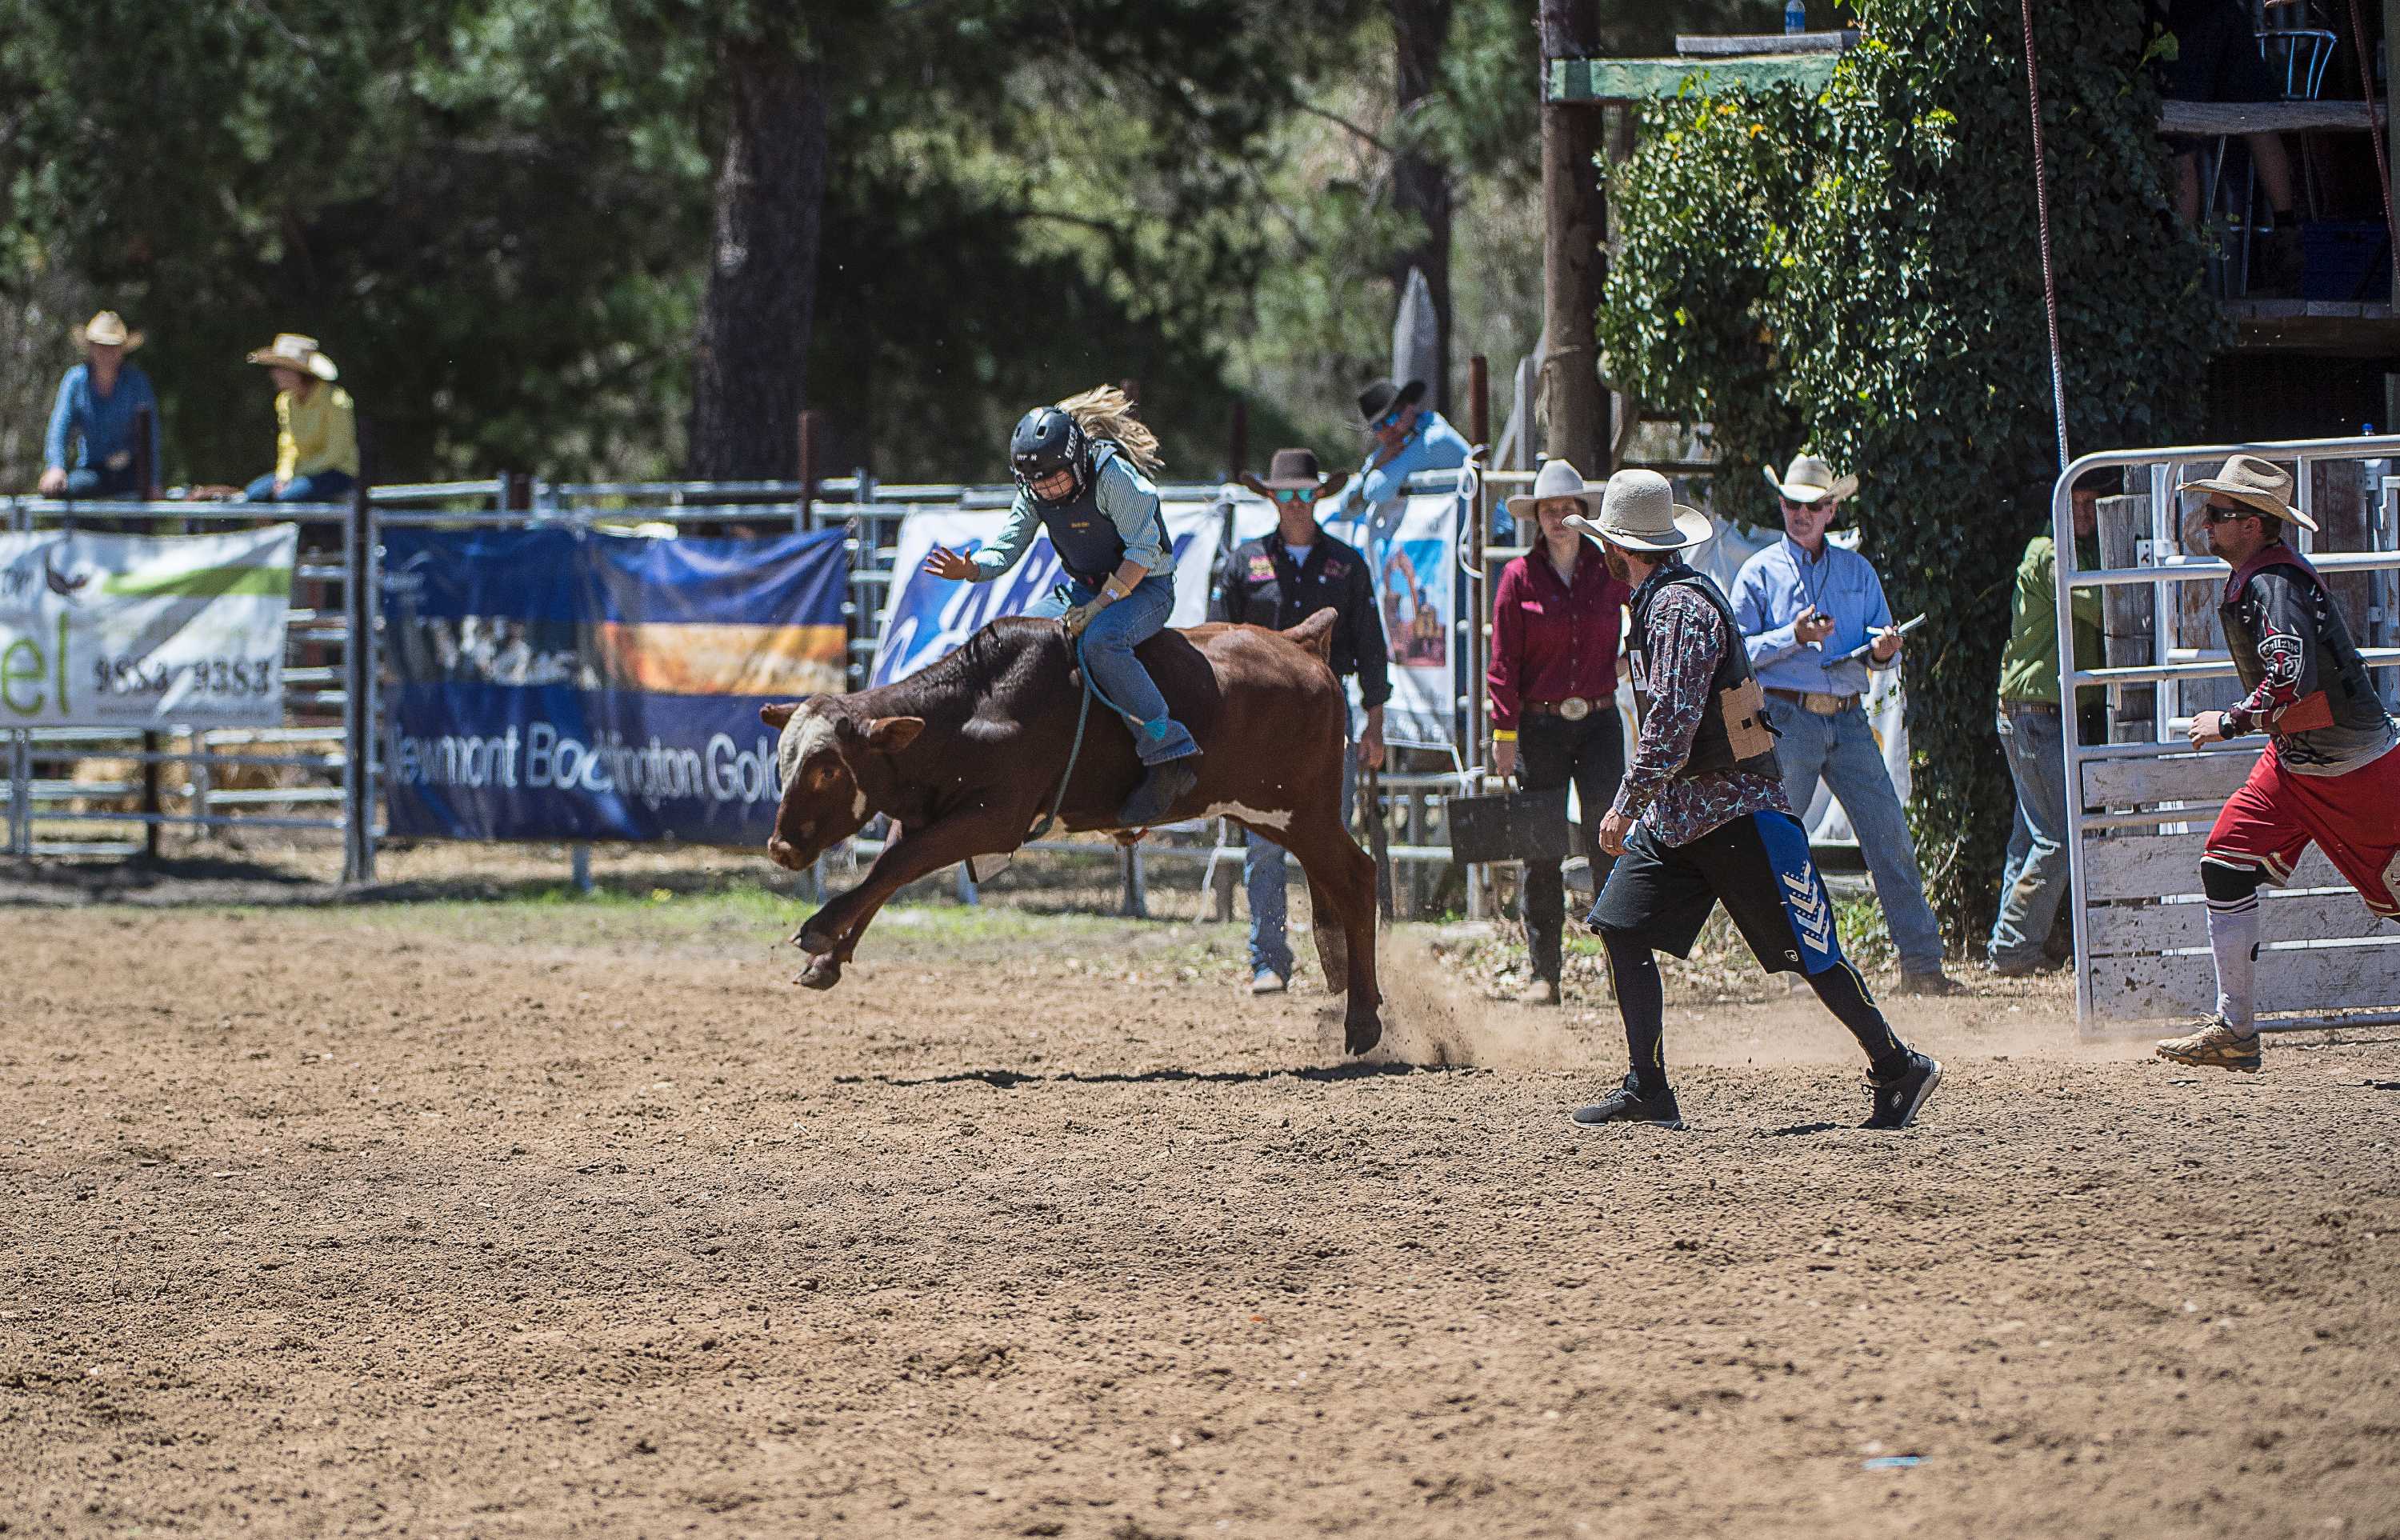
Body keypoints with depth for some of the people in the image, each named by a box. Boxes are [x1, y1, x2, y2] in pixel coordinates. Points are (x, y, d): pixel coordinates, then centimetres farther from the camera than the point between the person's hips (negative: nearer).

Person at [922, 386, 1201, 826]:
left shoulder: (1112, 473, -24)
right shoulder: (1033, 491, -4)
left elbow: (1143, 549, -23)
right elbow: (1006, 550, 0)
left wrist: (1097, 608, -27)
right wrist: (970, 570, -23)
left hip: (1145, 587, -7)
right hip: (1085, 588, 7)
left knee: (1099, 641, -37)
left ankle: (1170, 755, -34)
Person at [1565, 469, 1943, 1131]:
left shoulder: (1681, 607, -19)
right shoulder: (1658, 599, 12)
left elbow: (1673, 721, -27)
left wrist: (1626, 805, -25)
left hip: (1735, 809, -10)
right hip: (1674, 811, 10)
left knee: (1808, 952, -4)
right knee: (1622, 927, -1)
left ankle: (1900, 1070, 8)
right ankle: (1647, 1092, 2)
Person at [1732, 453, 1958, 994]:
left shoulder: (1858, 572, 15)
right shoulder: (1760, 573, 6)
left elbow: (1885, 642, 13)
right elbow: (1739, 652, 0)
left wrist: (1882, 650, -10)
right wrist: (1794, 637, -14)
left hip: (1848, 720, 3)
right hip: (1787, 720, -3)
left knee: (1890, 836, -5)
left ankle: (1921, 963, -5)